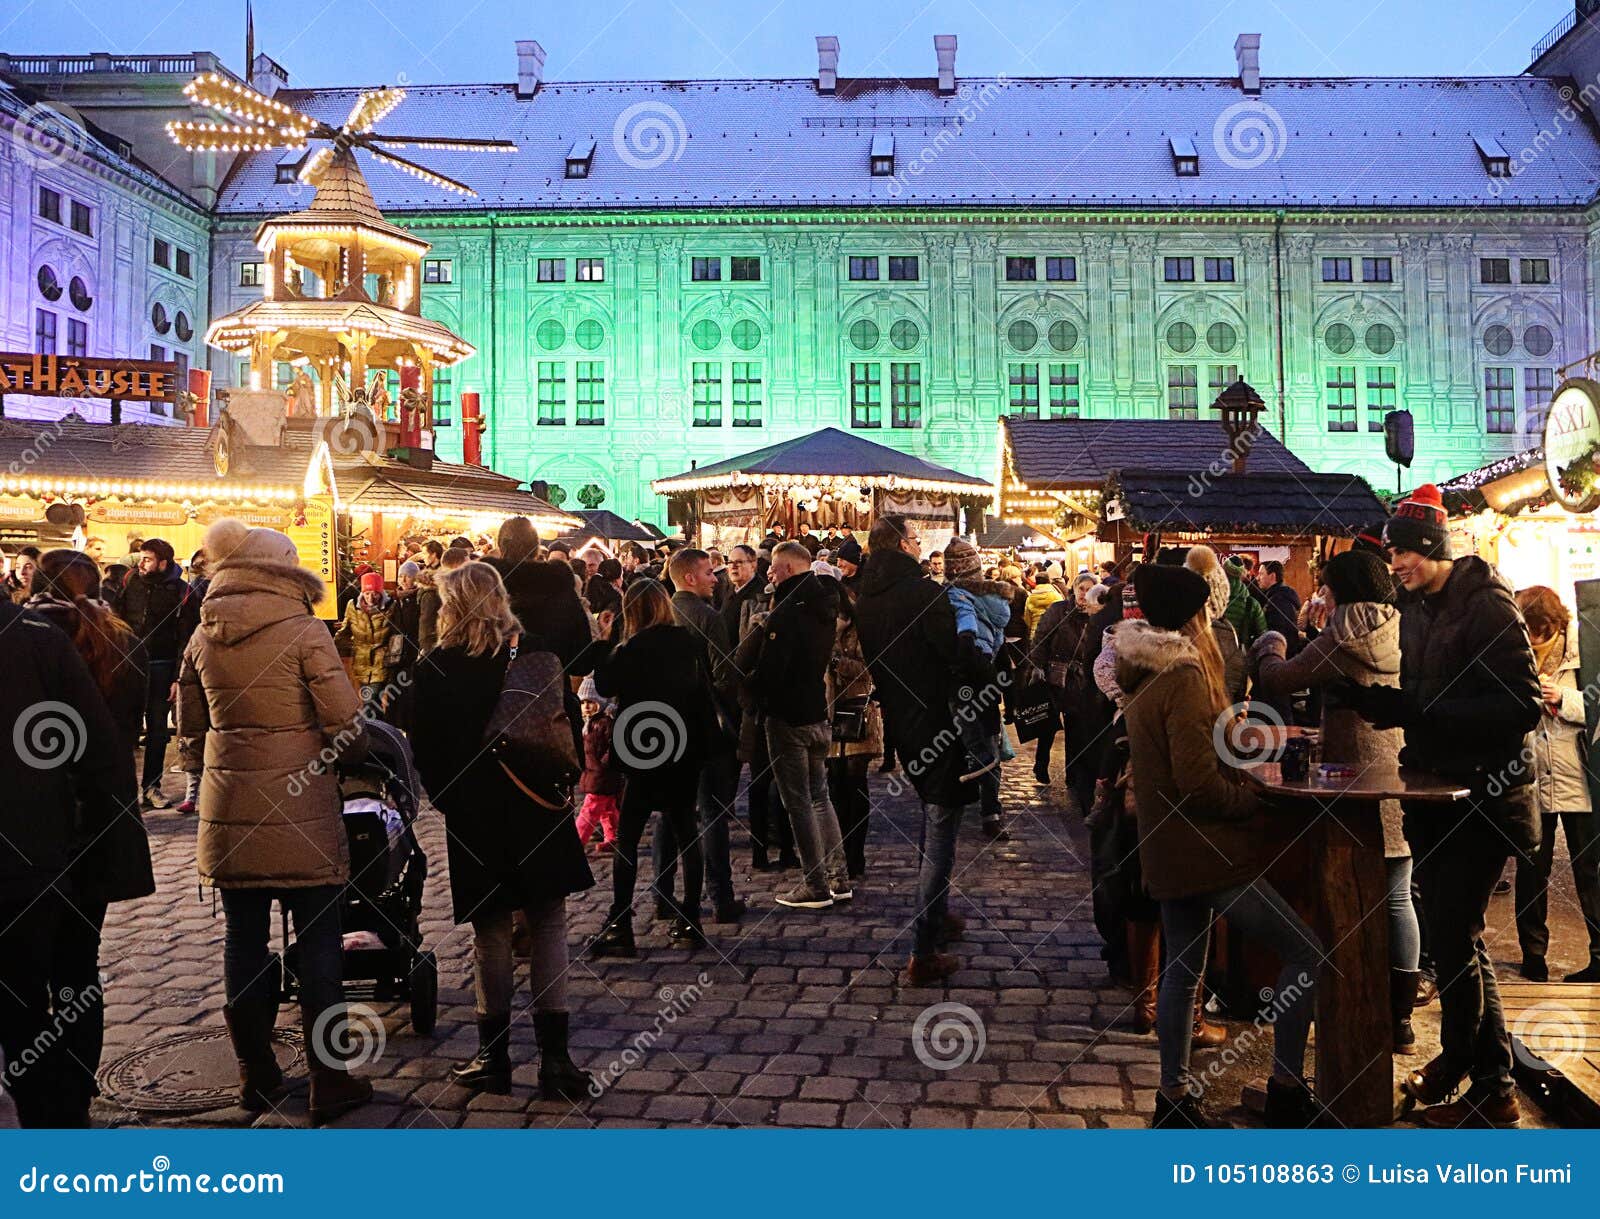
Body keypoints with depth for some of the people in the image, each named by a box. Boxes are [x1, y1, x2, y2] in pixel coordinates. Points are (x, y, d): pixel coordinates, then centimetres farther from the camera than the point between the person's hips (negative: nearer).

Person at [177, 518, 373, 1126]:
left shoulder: (203, 637, 5)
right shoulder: (303, 631, -10)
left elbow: (191, 732, 13)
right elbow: (347, 728, -11)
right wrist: (350, 752, 9)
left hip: (228, 808, 5)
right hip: (300, 806, -5)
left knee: (244, 939, 13)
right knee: (316, 941, 4)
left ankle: (257, 1076, 24)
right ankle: (329, 1081, 10)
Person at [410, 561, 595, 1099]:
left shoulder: (435, 669, -6)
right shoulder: (536, 655, -2)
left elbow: (425, 752, -4)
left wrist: (448, 801, 10)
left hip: (474, 817, -1)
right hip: (539, 813, 1)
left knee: (491, 935, 9)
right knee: (547, 926, 7)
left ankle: (494, 1056, 19)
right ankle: (554, 1054, 6)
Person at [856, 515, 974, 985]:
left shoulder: (865, 601, 3)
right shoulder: (925, 593, -19)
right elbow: (957, 654, -20)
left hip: (900, 726, 8)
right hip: (936, 725, -8)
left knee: (930, 819, 26)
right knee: (940, 836, -2)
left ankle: (938, 916, 39)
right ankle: (923, 955, 0)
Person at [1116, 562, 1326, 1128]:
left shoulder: (1146, 675, 11)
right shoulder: (1184, 677, -19)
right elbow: (1197, 780, -23)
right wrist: (1252, 800, -9)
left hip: (1167, 848, 10)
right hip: (1207, 849, -10)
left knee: (1182, 967, 16)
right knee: (1304, 951, 0)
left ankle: (1175, 1096, 23)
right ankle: (1286, 1089, 5)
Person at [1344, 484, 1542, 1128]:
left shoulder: (1487, 605, -15)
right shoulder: (1416, 608, 9)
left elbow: (1524, 706, -21)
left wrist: (1435, 713, -28)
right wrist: (1362, 697, -1)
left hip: (1483, 796, -8)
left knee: (1451, 937, -4)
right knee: (1456, 937, 16)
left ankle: (1487, 1093, 13)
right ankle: (1488, 1073, 33)